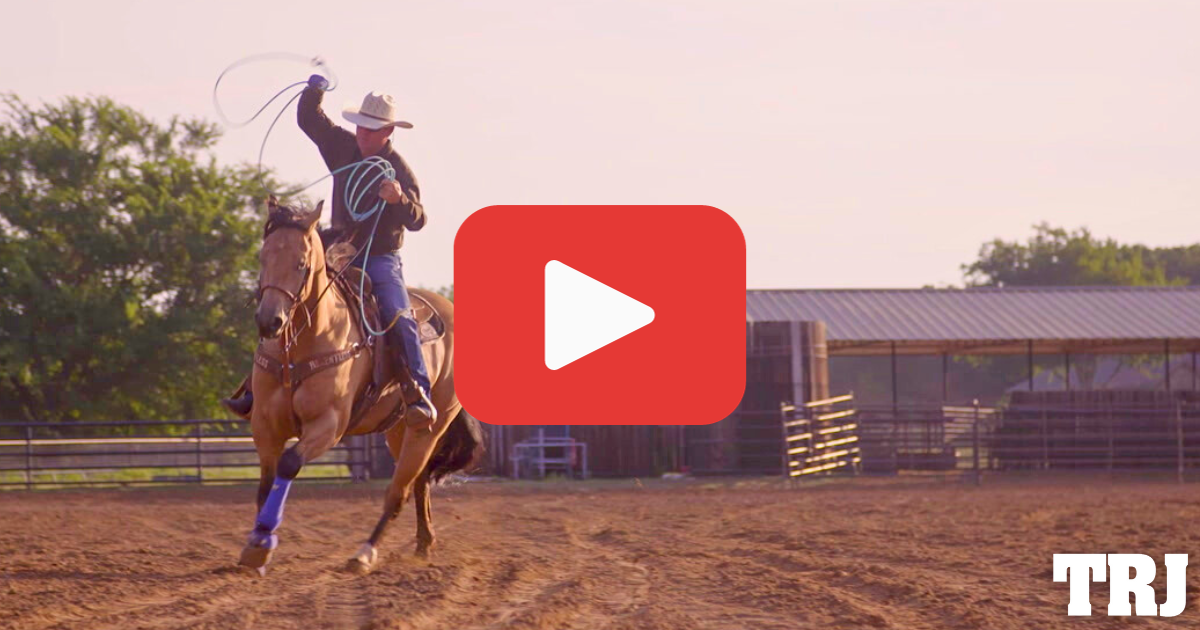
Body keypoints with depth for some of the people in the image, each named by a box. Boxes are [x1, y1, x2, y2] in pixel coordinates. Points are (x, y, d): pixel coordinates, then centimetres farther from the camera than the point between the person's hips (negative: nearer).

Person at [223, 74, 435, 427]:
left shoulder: (399, 171, -9)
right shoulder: (343, 149, 5)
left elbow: (417, 221, -17)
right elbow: (308, 120, 14)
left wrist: (399, 200, -35)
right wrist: (314, 91, -3)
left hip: (381, 262, -5)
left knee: (398, 319, -27)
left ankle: (420, 396, -28)